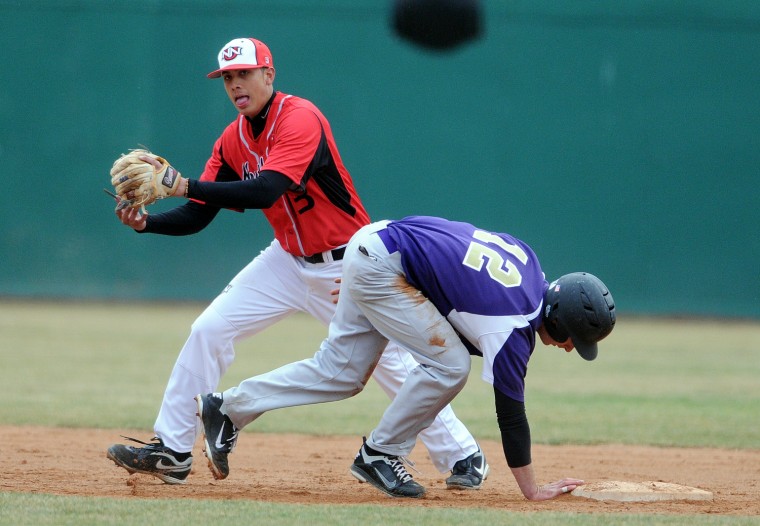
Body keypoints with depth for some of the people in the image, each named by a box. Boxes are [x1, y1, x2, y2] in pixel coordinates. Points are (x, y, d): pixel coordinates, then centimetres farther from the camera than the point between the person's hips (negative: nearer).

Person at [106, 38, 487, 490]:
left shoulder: (299, 120, -24)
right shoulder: (234, 140, -2)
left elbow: (265, 191, -38)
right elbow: (198, 216, -2)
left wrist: (184, 185, -42)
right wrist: (146, 222, -20)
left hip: (346, 265, -7)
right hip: (288, 261, 7)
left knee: (392, 361, -6)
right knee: (209, 330, -4)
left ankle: (463, 456, 9)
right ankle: (172, 452, 2)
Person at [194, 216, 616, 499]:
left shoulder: (528, 258, 1)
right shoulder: (513, 327, -21)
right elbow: (510, 410, -18)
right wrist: (532, 490, -14)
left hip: (374, 239, 9)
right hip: (382, 264, -9)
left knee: (341, 372, 14)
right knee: (450, 364, -12)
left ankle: (228, 407, 19)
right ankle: (380, 455, 1)